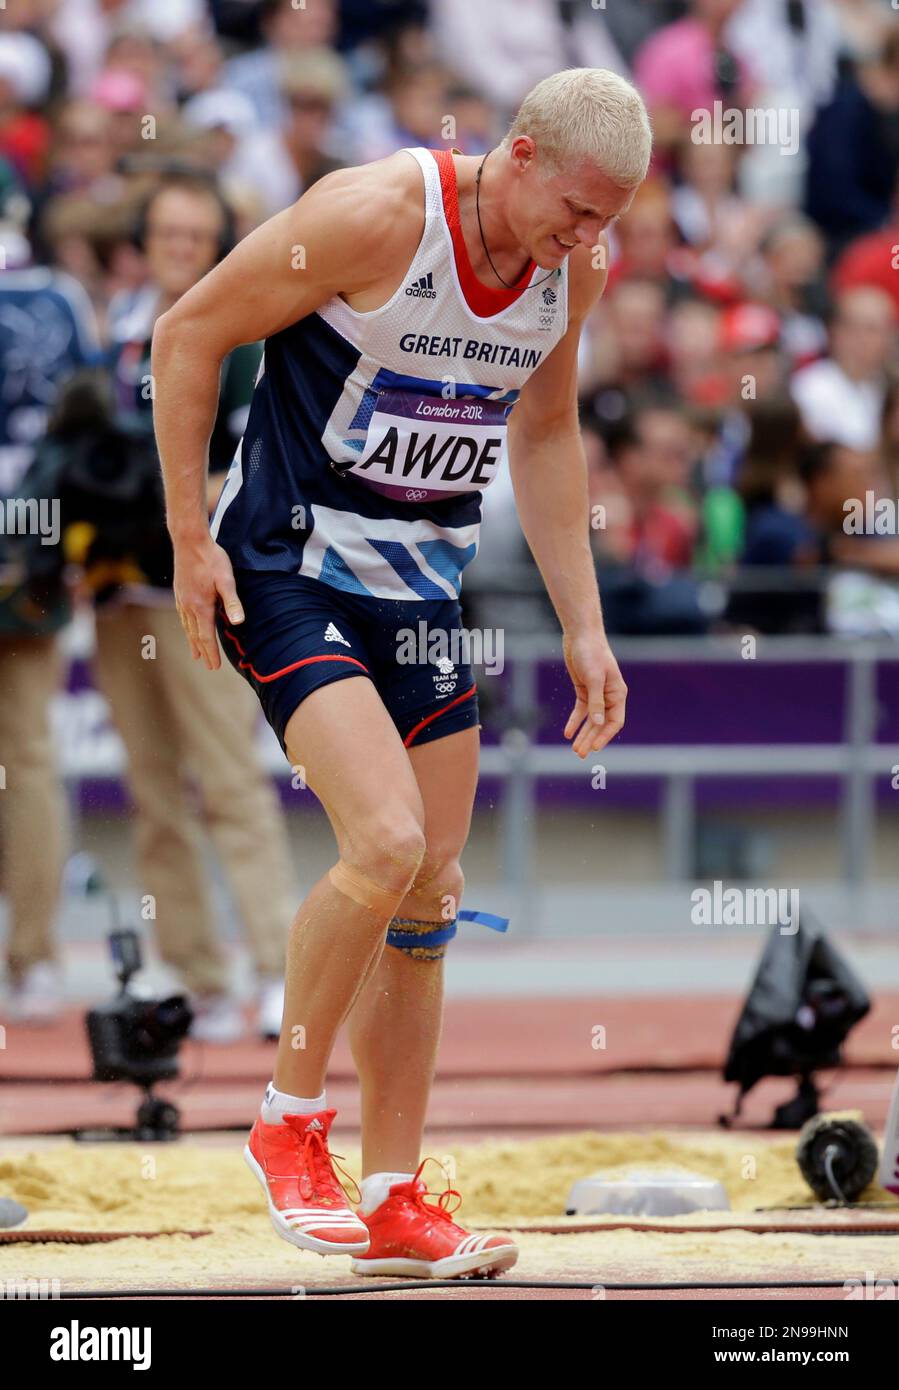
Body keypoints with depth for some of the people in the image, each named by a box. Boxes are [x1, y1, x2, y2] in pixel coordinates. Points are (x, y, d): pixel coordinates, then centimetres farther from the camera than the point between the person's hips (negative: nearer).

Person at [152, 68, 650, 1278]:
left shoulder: (577, 267, 0)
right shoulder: (375, 217, -21)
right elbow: (189, 333, -13)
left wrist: (582, 624, 13)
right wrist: (189, 540, -13)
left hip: (425, 588, 7)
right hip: (288, 573, -7)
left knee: (433, 897, 6)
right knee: (386, 842, -23)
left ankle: (394, 1201, 16)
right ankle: (289, 1121, -3)